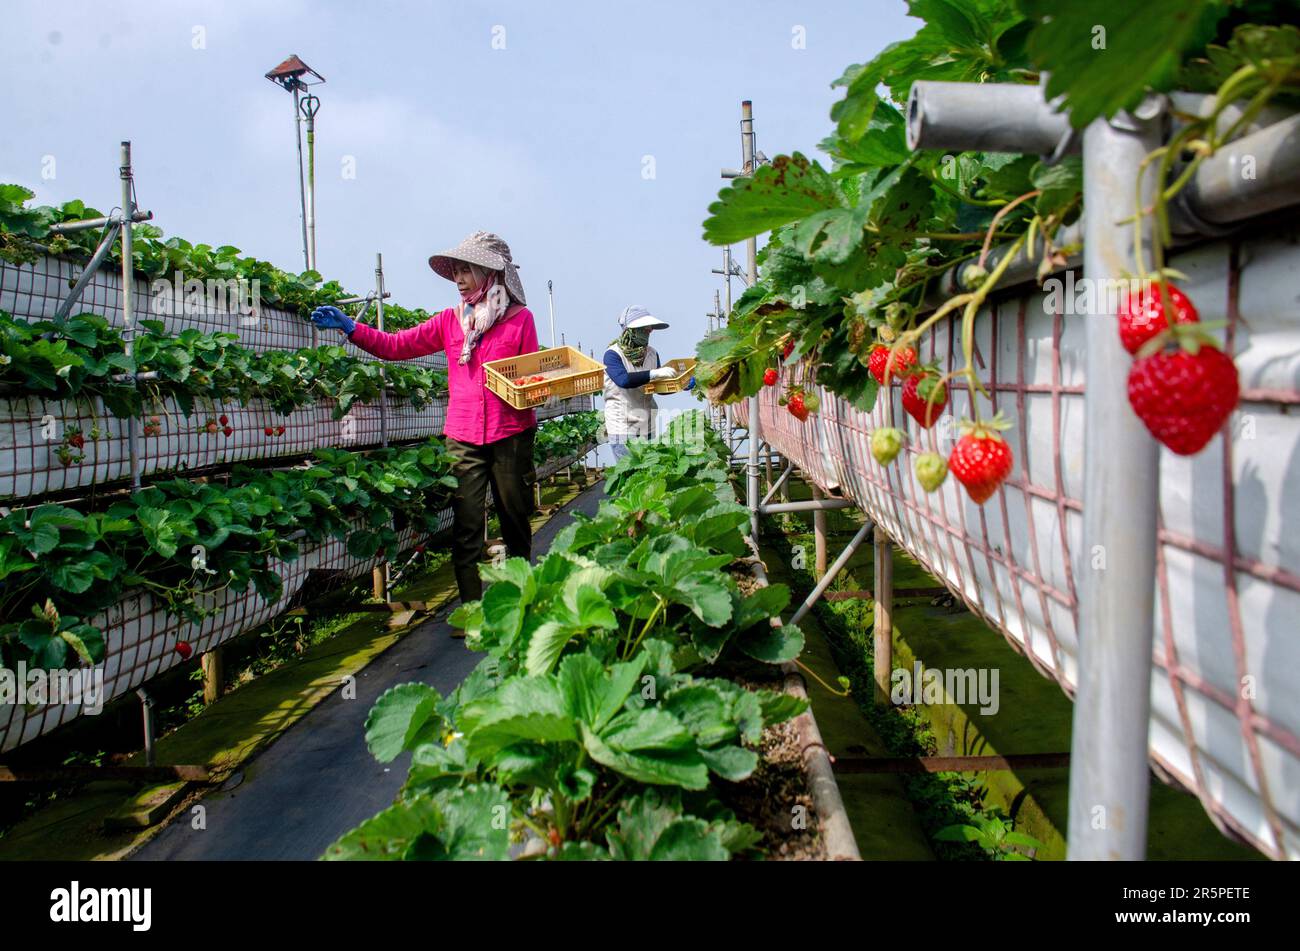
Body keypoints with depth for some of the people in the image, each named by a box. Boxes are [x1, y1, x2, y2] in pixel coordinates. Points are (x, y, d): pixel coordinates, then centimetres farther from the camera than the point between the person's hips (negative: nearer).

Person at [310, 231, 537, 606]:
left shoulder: (520, 318, 1)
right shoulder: (450, 320, 9)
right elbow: (396, 345, 6)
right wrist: (350, 327, -4)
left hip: (511, 435, -2)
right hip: (463, 438, 2)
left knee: (515, 520, 9)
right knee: (465, 528, 1)